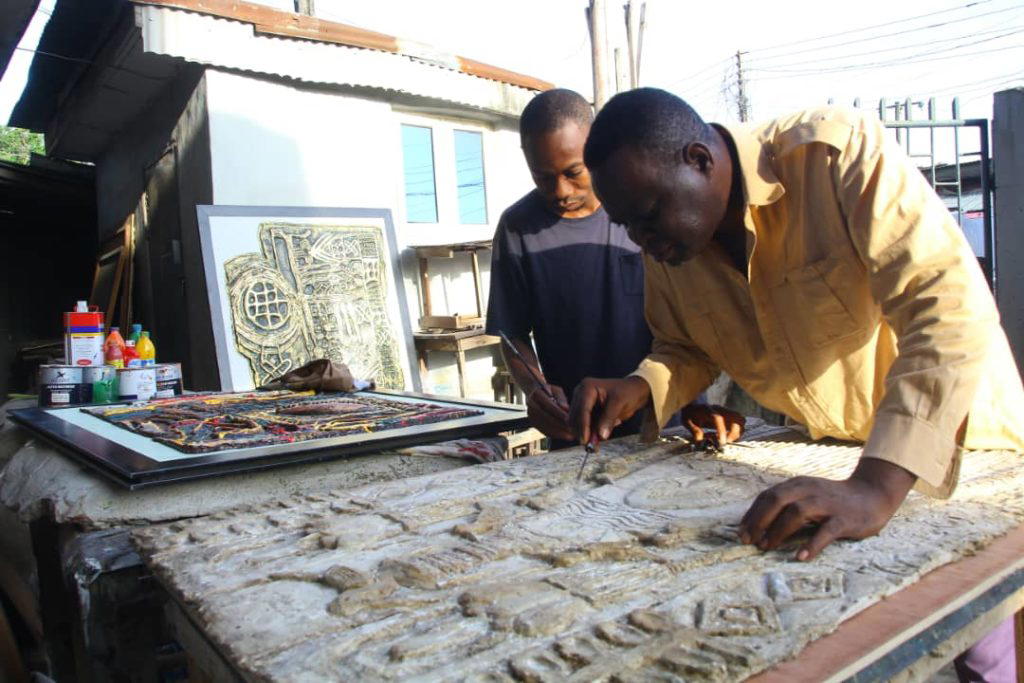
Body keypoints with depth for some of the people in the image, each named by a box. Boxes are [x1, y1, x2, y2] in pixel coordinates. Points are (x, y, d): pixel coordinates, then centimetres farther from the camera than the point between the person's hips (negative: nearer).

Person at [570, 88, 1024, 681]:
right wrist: (641, 388, -18)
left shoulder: (838, 154, -27)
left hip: (951, 450, -4)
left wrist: (876, 488, -44)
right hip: (825, 456, 4)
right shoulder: (665, 242, -9)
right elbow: (687, 348, 5)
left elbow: (948, 309, -34)